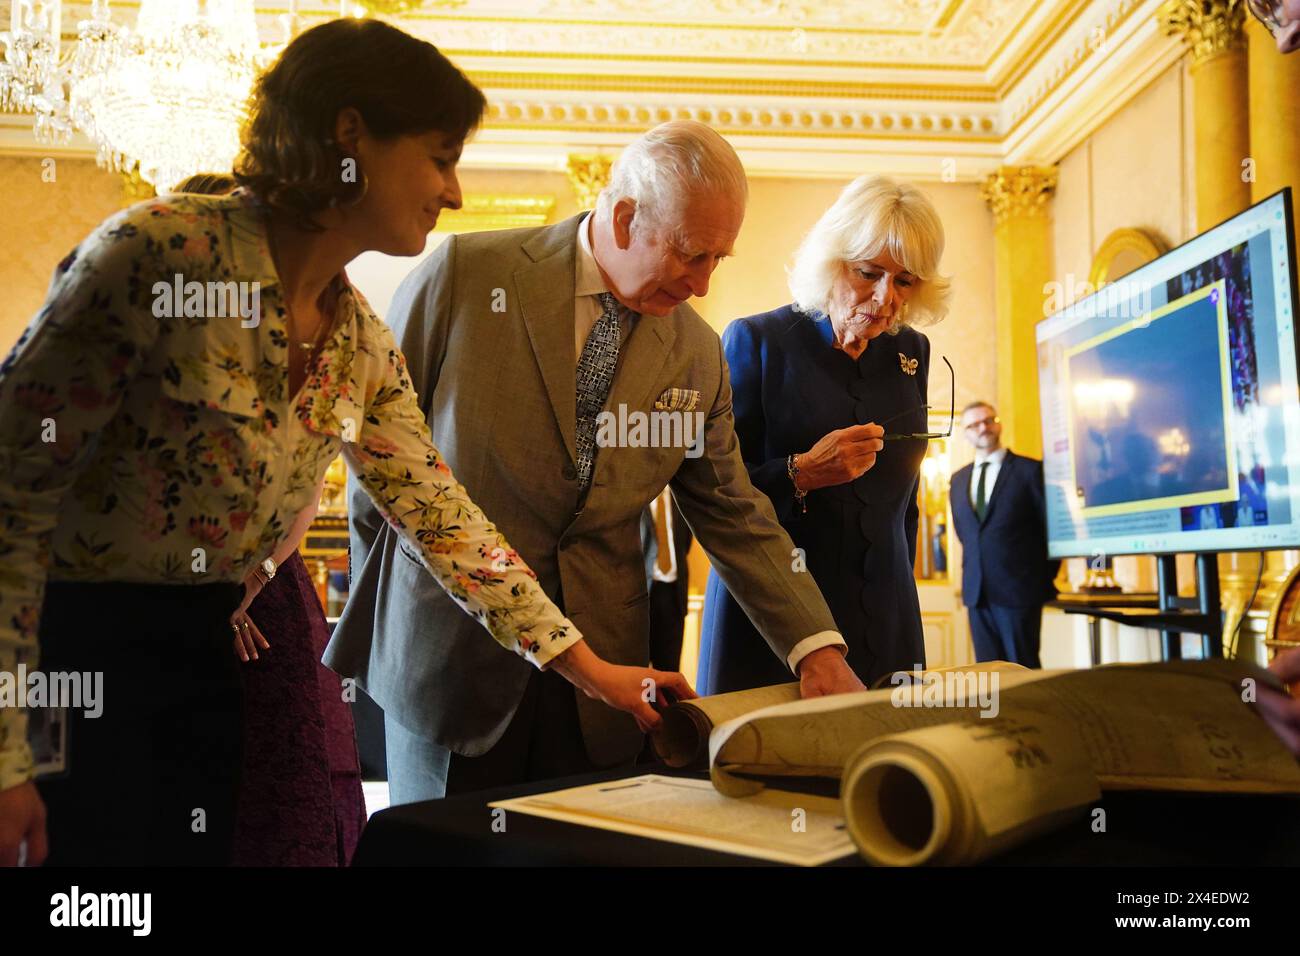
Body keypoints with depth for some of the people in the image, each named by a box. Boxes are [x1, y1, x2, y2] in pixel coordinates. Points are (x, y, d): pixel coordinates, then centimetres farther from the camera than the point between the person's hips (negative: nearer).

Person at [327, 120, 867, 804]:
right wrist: (375, 617, 5)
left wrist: (815, 646, -4)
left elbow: (733, 516, 6)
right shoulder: (465, 275, -9)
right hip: (448, 651, -2)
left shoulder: (698, 355, 2)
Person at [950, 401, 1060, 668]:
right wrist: (972, 572, 15)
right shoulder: (958, 479, 13)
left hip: (1019, 590, -5)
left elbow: (1053, 526, -1)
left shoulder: (1030, 470, -3)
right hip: (976, 592, 5)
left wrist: (1044, 578, 2)